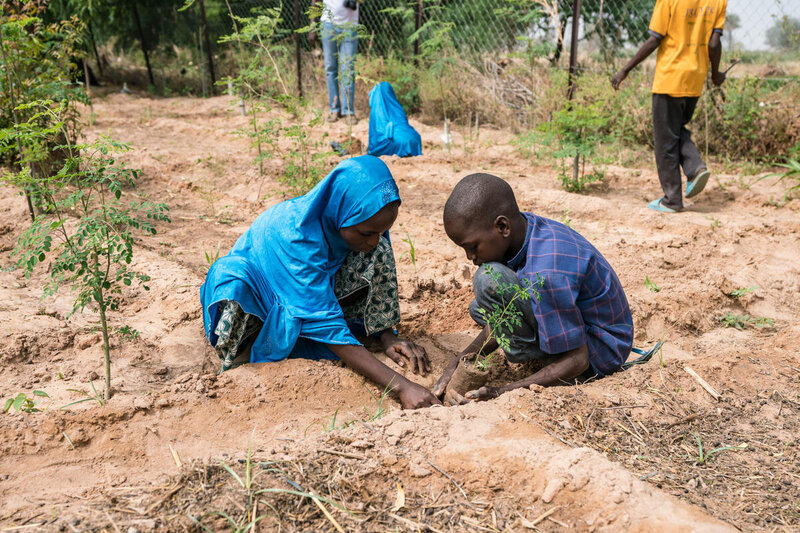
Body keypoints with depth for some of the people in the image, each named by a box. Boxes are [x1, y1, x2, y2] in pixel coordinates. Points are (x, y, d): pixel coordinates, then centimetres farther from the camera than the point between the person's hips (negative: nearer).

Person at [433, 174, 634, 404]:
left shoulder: (546, 272, -33)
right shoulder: (520, 228, -5)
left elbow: (576, 361, -26)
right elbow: (506, 317, 4)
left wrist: (500, 393, -28)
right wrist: (459, 362, -6)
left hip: (601, 353, -9)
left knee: (489, 280, -26)